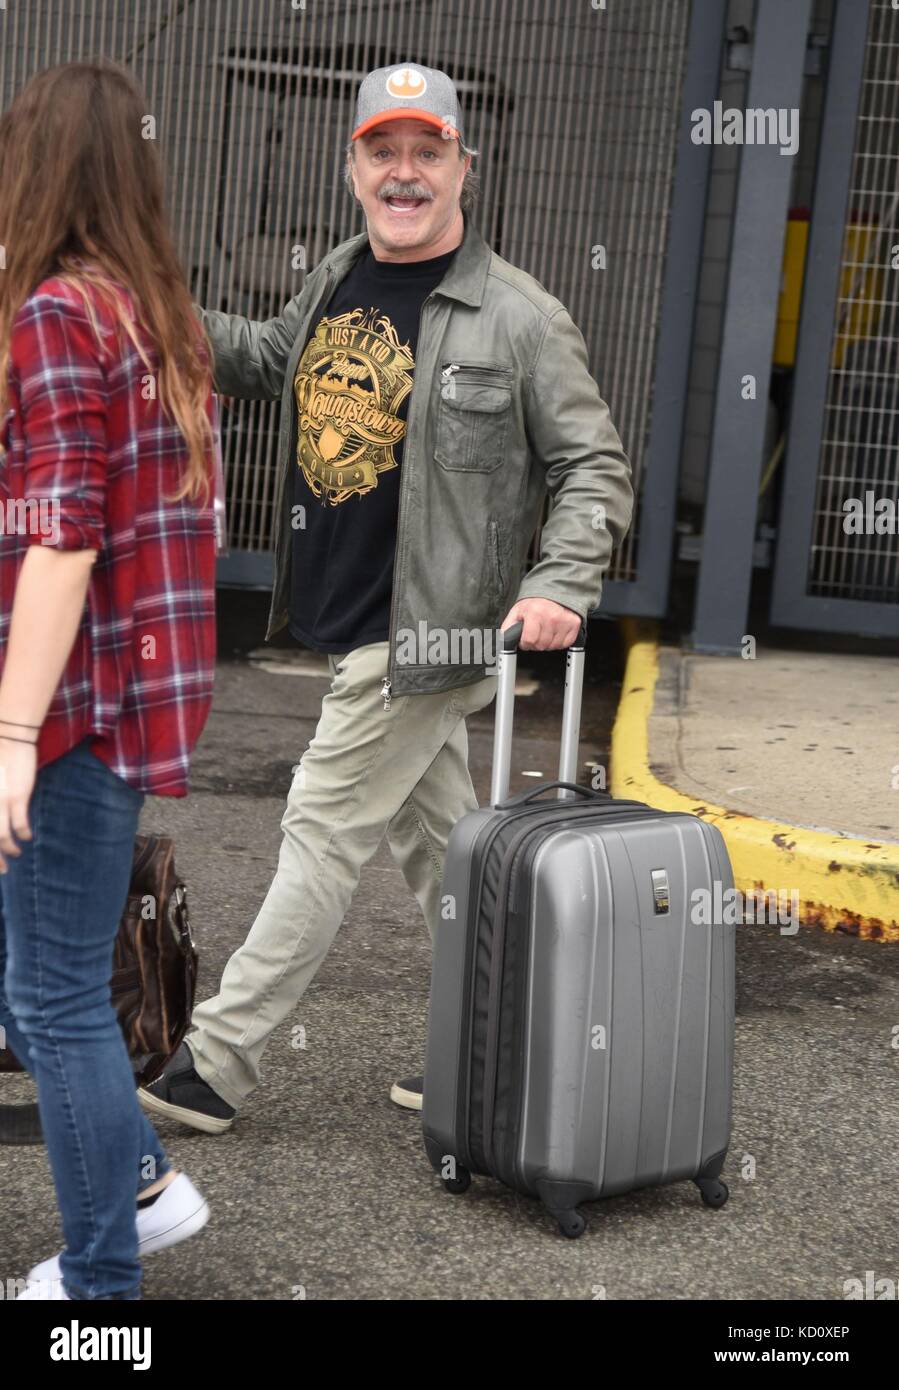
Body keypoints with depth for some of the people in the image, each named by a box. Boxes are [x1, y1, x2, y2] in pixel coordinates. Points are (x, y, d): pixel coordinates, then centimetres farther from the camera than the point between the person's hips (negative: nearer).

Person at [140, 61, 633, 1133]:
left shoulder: (518, 318, -12)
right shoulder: (338, 282, 8)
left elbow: (595, 468, -8)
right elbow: (267, 363, 27)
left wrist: (559, 588, -21)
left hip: (430, 636, -8)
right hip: (352, 630, 8)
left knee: (322, 835, -2)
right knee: (438, 844, 15)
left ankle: (213, 1064, 8)